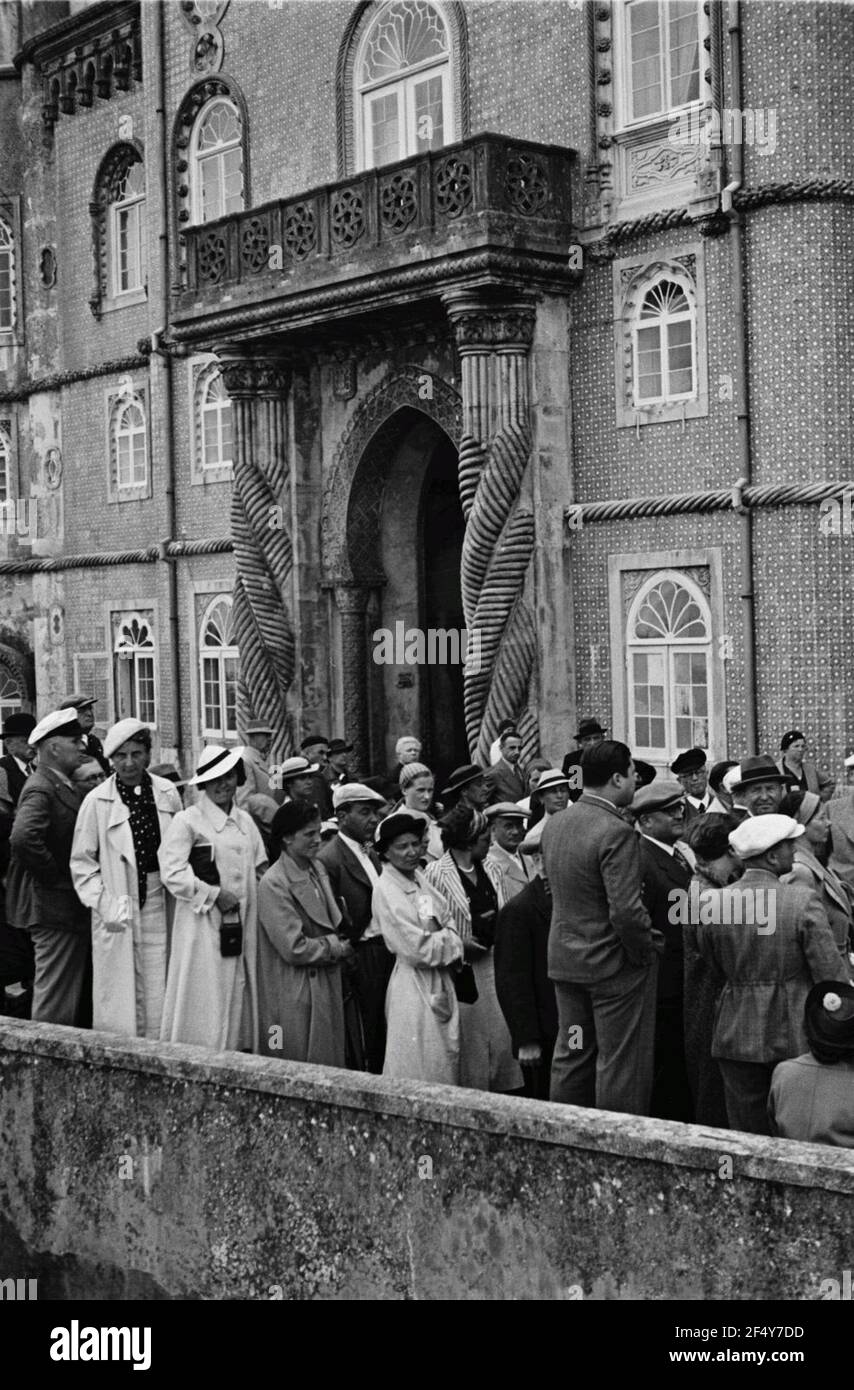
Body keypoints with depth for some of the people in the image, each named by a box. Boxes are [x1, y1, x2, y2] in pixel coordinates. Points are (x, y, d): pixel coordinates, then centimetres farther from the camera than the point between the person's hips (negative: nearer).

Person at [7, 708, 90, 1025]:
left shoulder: (62, 786, 14)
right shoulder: (41, 790, -17)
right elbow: (23, 838, -34)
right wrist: (56, 877, -22)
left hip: (71, 909, 10)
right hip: (55, 908, -10)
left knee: (79, 996, 17)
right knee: (56, 999, -4)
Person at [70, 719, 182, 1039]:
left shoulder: (167, 793, 4)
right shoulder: (97, 801, -5)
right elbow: (82, 862, -2)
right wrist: (104, 902, -11)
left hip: (160, 904, 3)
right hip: (118, 912, -3)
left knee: (158, 989, 6)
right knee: (120, 992, 1)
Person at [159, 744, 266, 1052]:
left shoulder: (245, 821, 15)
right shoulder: (187, 821, -6)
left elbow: (260, 869, 24)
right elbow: (171, 871, -13)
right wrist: (214, 895, -14)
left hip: (242, 923, 6)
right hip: (205, 926, -6)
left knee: (241, 995, 8)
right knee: (208, 1000, -5)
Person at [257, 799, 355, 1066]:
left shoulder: (317, 868, 9)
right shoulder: (274, 884, -17)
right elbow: (294, 949, -20)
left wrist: (336, 943, 0)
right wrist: (337, 948, -9)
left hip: (327, 988, 8)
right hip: (296, 997, -8)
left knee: (331, 1065, 13)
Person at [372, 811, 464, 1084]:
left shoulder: (419, 877, 8)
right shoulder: (386, 890, -15)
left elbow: (449, 923, 10)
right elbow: (417, 949, -18)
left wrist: (441, 939, -10)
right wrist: (453, 942, -6)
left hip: (440, 984, 8)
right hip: (414, 987, -8)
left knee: (447, 1059, 13)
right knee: (416, 1071, -1)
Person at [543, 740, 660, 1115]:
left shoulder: (554, 823, 2)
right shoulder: (617, 832, -23)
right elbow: (626, 911, -26)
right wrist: (643, 952, -11)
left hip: (564, 958, 8)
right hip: (614, 964, -7)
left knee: (570, 1057, 18)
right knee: (620, 1065, 5)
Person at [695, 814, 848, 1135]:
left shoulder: (712, 905, -6)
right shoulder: (803, 901, -15)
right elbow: (831, 976, -12)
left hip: (737, 1038, 3)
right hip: (796, 1036, -2)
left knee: (746, 1134, 11)